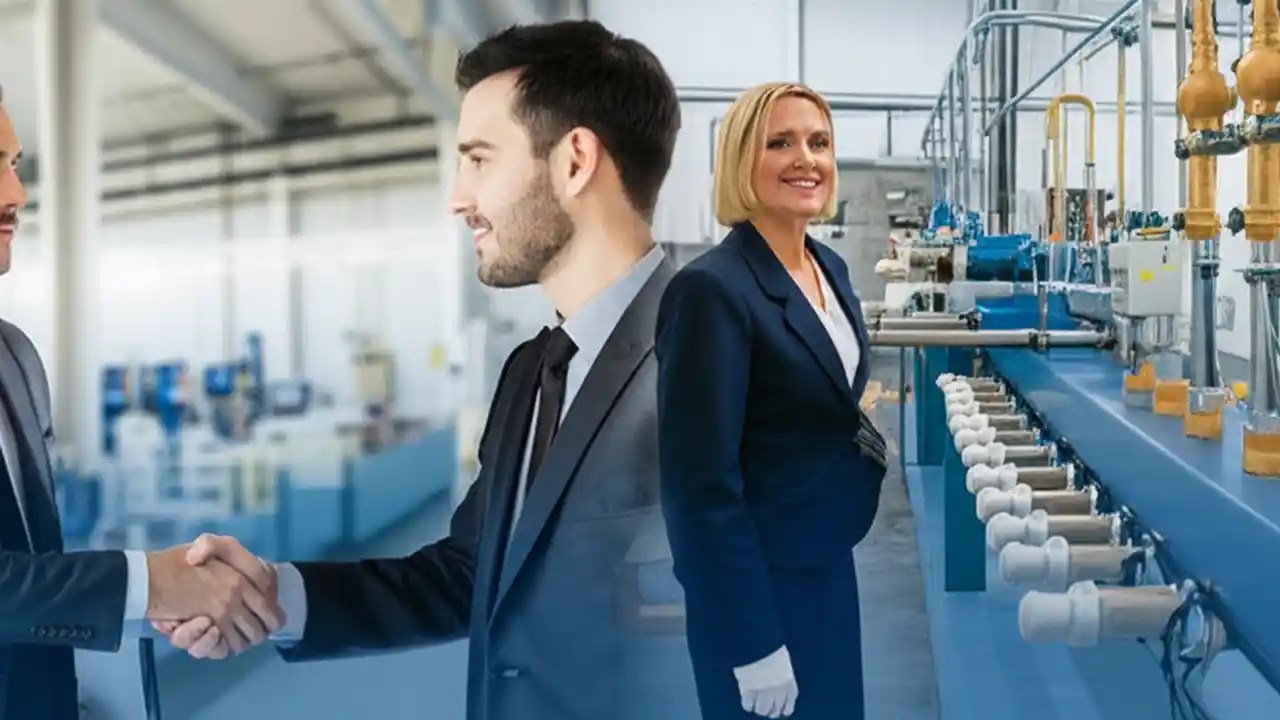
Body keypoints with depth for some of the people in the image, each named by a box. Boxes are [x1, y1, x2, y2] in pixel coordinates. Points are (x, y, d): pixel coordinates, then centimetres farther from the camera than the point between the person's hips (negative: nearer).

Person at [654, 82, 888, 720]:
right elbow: (703, 483, -22)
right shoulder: (711, 289, -21)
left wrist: (866, 437, -1)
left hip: (829, 566, 8)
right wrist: (753, 642, -21)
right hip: (758, 585, -8)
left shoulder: (831, 267, 5)